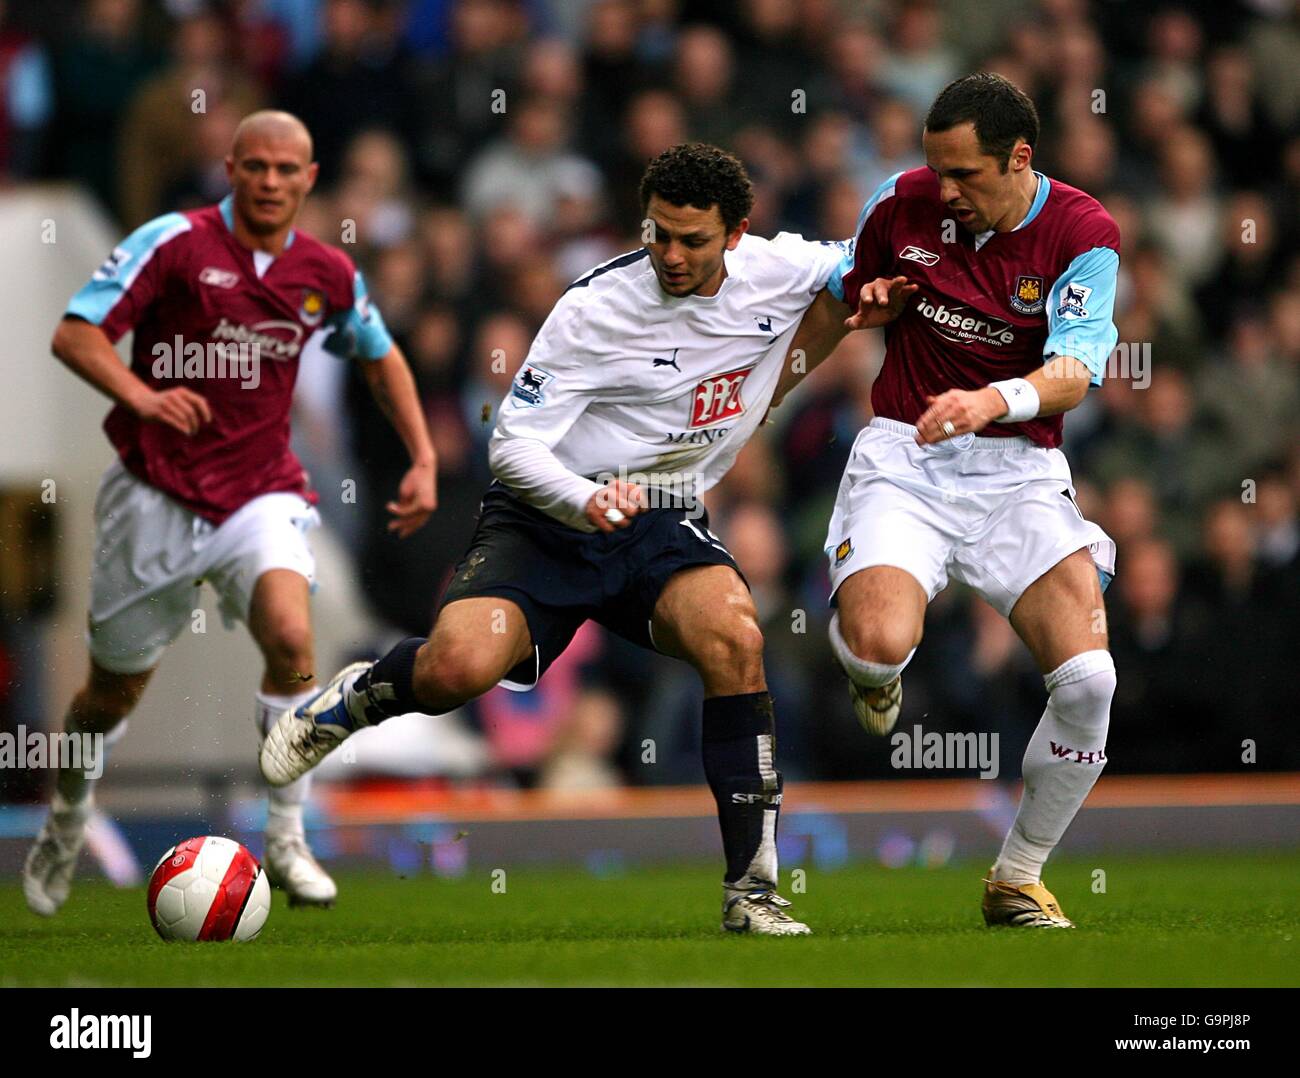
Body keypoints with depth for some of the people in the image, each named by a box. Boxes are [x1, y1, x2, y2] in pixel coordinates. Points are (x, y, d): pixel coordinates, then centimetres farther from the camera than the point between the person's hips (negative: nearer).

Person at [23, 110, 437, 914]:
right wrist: (141, 396, -33)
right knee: (117, 686, 9)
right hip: (156, 492, -2)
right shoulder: (174, 243, -11)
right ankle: (67, 821, 38)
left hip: (262, 493, 2)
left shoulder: (329, 274, 3)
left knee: (291, 637, -25)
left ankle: (287, 840, -13)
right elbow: (75, 334, -16)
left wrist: (424, 459, 13)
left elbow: (381, 358, 22)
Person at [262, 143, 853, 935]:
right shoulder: (596, 307, -14)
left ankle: (753, 890, -22)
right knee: (460, 665, -29)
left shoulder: (777, 271, -2)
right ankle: (359, 697, 11)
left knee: (733, 637, -30)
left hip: (664, 519, 3)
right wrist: (587, 499, -32)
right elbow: (512, 444, -14)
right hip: (546, 519, -3)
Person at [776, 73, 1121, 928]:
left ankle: (1018, 880, 5)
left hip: (1019, 471, 0)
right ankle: (873, 670, 14)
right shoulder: (905, 204, -1)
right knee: (881, 645, -29)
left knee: (1088, 679, -18)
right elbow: (835, 306, 18)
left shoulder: (1084, 234, -7)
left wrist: (995, 399, -39)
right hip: (903, 458, 0)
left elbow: (1074, 372, -19)